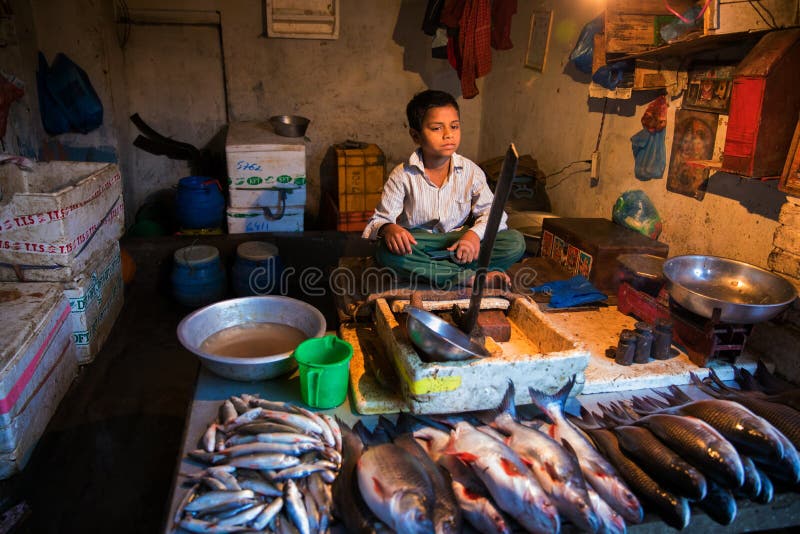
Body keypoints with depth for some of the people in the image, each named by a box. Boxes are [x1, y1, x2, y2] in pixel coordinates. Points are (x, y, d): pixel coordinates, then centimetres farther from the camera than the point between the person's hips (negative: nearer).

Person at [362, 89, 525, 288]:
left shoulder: (470, 171, -3)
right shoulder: (403, 176, -9)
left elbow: (490, 210, -2)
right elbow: (380, 219, -10)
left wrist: (475, 233, -24)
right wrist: (387, 229, -35)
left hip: (459, 244, 2)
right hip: (417, 245, -2)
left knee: (515, 242, -19)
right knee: (386, 252, -37)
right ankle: (469, 277, -29)